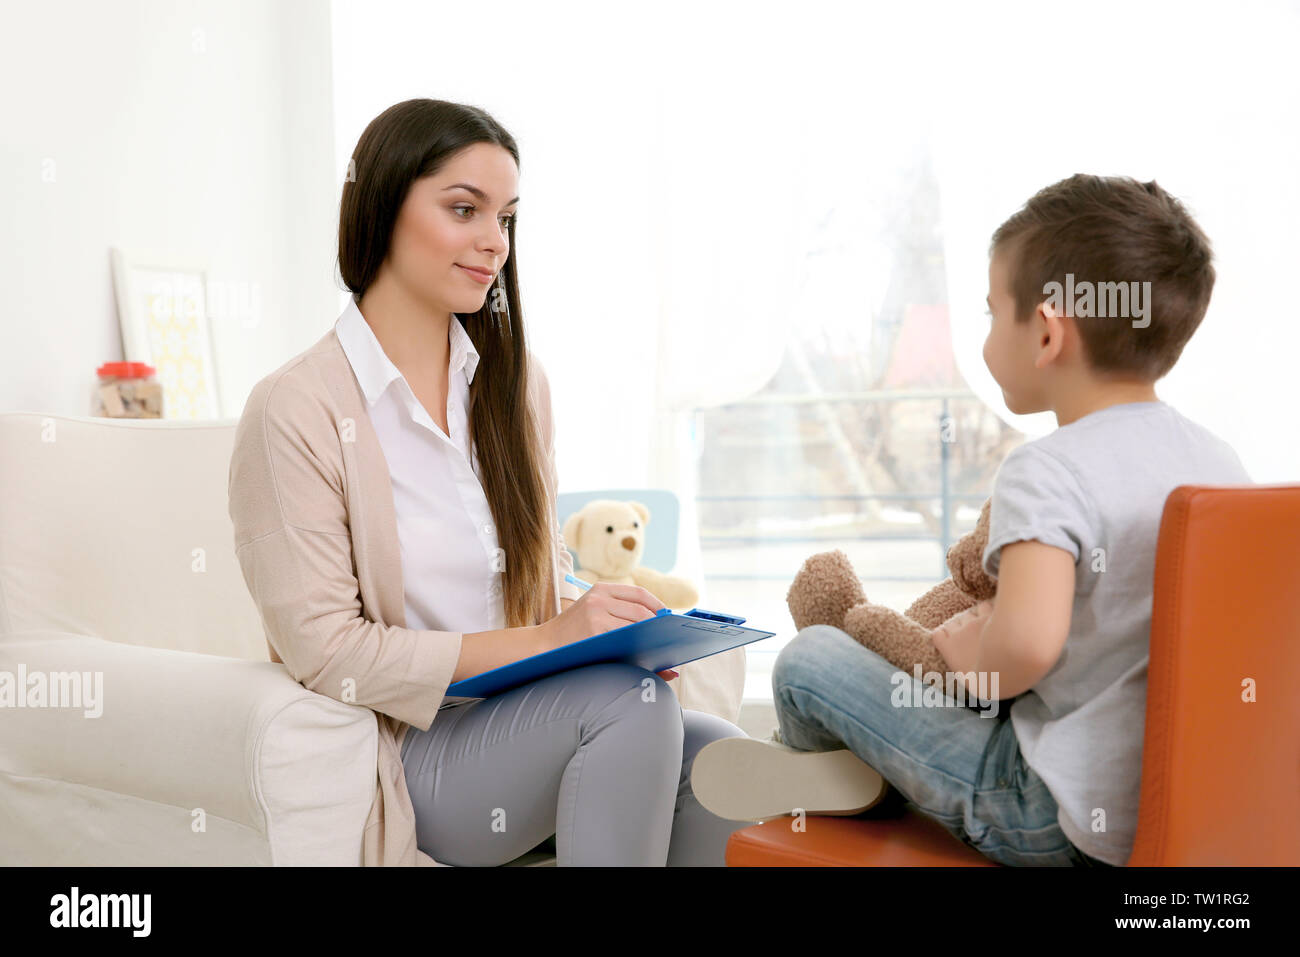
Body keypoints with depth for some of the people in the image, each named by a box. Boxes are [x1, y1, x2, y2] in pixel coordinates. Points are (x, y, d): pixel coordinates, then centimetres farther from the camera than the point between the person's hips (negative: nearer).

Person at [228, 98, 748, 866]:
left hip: (528, 726, 6)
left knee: (714, 753, -23)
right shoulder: (296, 411, -9)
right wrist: (541, 640, -20)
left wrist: (608, 625, -8)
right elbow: (326, 651, -13)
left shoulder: (516, 382, 11)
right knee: (629, 698, -30)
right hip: (409, 753, -5)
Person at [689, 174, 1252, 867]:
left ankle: (854, 790, 29)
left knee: (808, 659, 2)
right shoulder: (1221, 460, 2)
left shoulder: (1047, 473, -22)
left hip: (1060, 822, -8)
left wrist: (980, 667, -14)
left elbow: (1027, 641, -39)